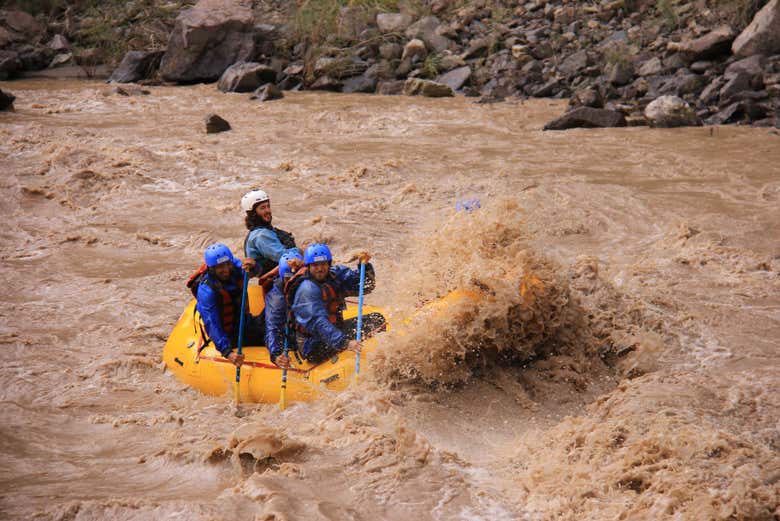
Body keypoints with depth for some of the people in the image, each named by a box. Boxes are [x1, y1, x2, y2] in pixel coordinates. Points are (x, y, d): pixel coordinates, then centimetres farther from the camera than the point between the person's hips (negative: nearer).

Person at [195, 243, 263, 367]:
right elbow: (212, 325, -29)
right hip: (228, 334, -7)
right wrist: (227, 352, -39)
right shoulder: (206, 290, -25)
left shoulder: (235, 267, -7)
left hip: (245, 322, 7)